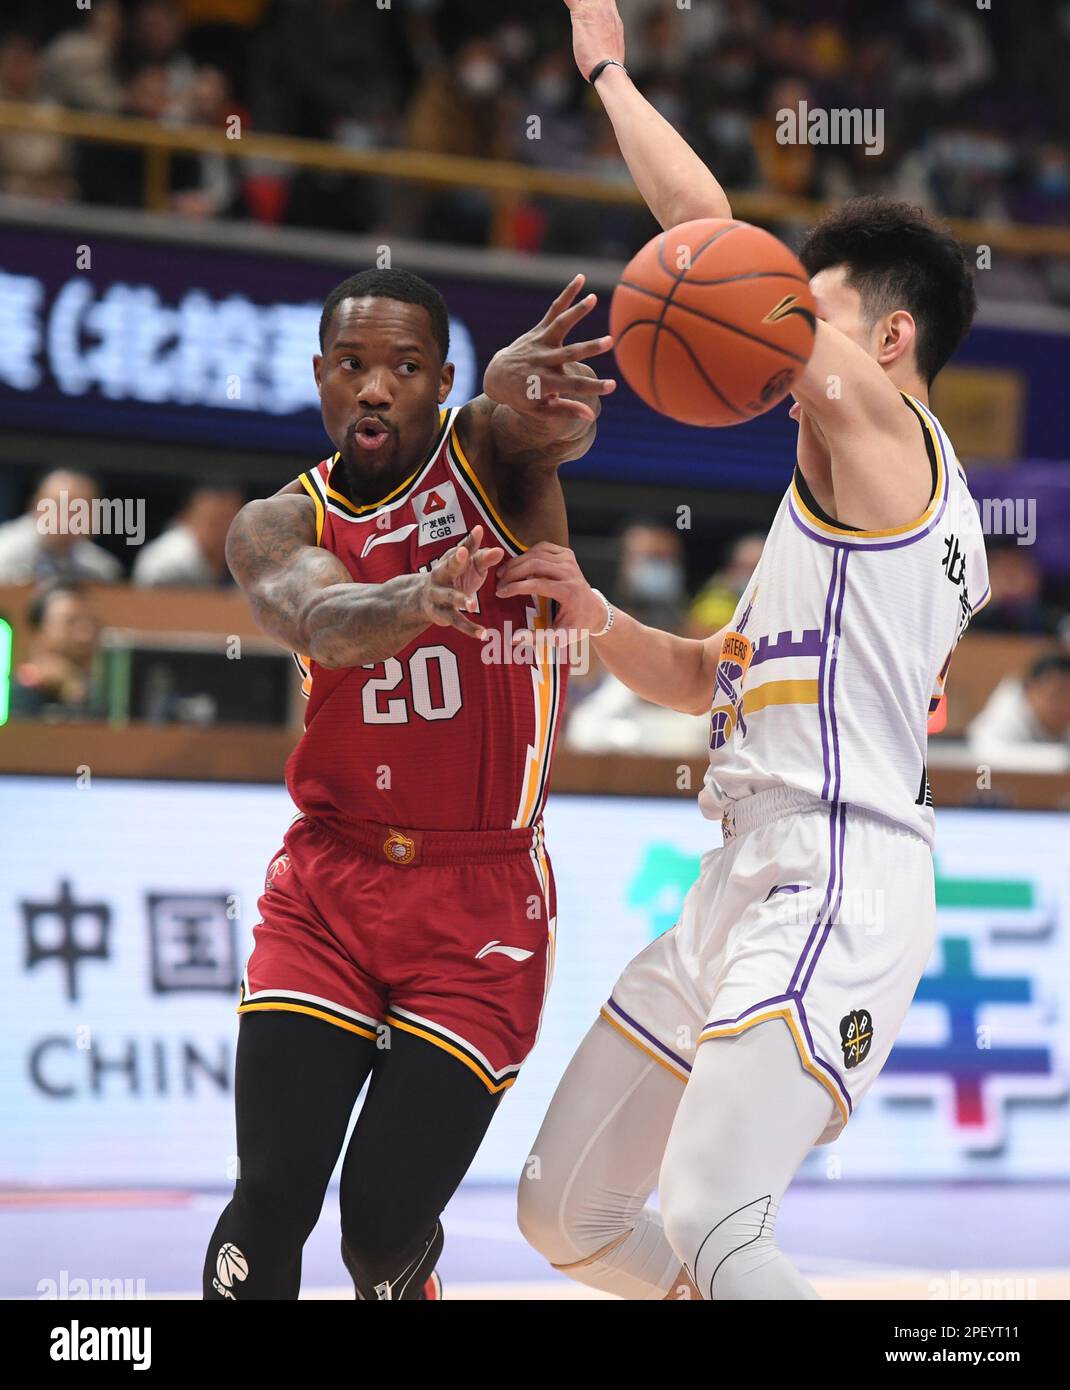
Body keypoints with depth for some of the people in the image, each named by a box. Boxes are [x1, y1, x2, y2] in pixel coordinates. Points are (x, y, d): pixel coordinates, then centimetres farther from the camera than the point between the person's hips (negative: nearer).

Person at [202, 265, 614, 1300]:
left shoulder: (487, 453, -5)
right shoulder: (279, 525, 0)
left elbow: (560, 430, -31)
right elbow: (320, 618, -25)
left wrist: (528, 393, -57)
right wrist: (418, 599, -49)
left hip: (481, 904, -2)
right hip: (327, 887, 2)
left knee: (385, 1226, -6)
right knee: (273, 1196, -12)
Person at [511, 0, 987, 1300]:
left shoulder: (883, 431, -4)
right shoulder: (860, 507, 24)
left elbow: (709, 229, -7)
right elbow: (706, 677, 30)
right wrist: (597, 617, 10)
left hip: (835, 887, -10)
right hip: (742, 887, 10)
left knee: (708, 1228, -25)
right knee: (564, 1214, 12)